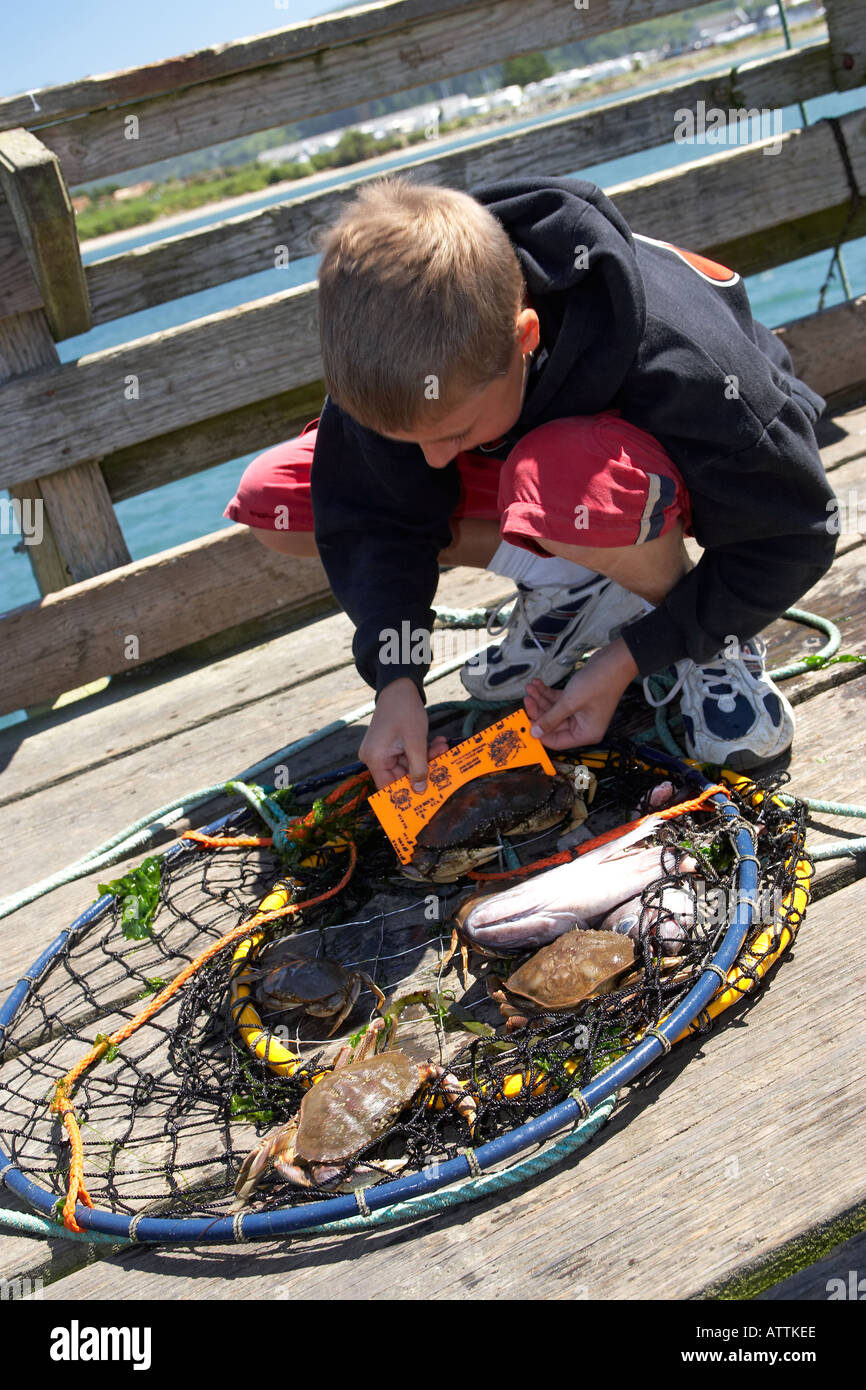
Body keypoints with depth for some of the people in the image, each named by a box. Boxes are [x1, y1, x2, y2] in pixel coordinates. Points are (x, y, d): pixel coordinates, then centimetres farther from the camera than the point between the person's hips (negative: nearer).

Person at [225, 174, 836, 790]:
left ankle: (707, 639, -13)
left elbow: (794, 534, -24)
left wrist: (629, 659, -26)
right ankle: (569, 576, -5)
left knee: (564, 477, -45)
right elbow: (374, 513, -11)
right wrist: (396, 678, -23)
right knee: (271, 498, -13)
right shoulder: (408, 360, -27)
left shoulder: (673, 363, -38)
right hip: (530, 456, 6)